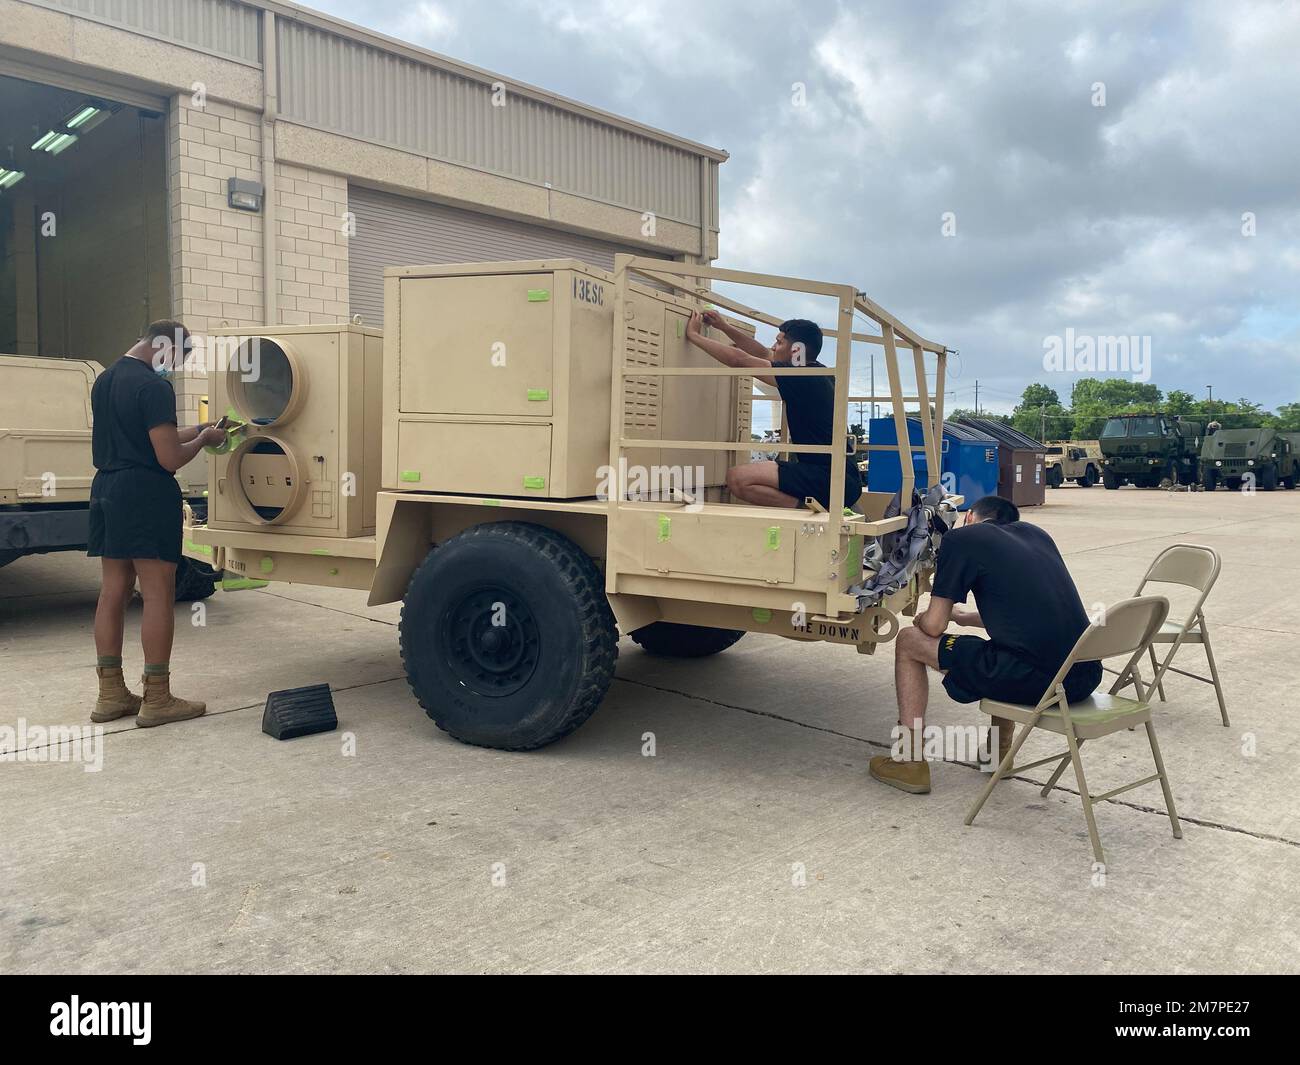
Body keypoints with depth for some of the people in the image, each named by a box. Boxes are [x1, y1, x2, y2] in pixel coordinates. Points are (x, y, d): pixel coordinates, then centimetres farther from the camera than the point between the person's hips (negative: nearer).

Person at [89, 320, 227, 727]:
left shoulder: (103, 381, 15)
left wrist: (189, 432, 17)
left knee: (113, 591, 12)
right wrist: (202, 438, 0)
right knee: (158, 595, -4)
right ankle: (156, 700, 1)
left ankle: (111, 694, 18)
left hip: (106, 490, 9)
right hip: (146, 494, -9)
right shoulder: (154, 386, -15)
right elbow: (170, 458, -17)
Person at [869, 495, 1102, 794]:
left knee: (908, 642, 12)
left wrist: (921, 619, 26)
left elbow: (934, 626, 3)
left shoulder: (960, 538, 3)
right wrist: (965, 617, 46)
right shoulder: (1035, 532, 22)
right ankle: (999, 752, 40)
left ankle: (911, 762, 16)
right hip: (1085, 679, 7)